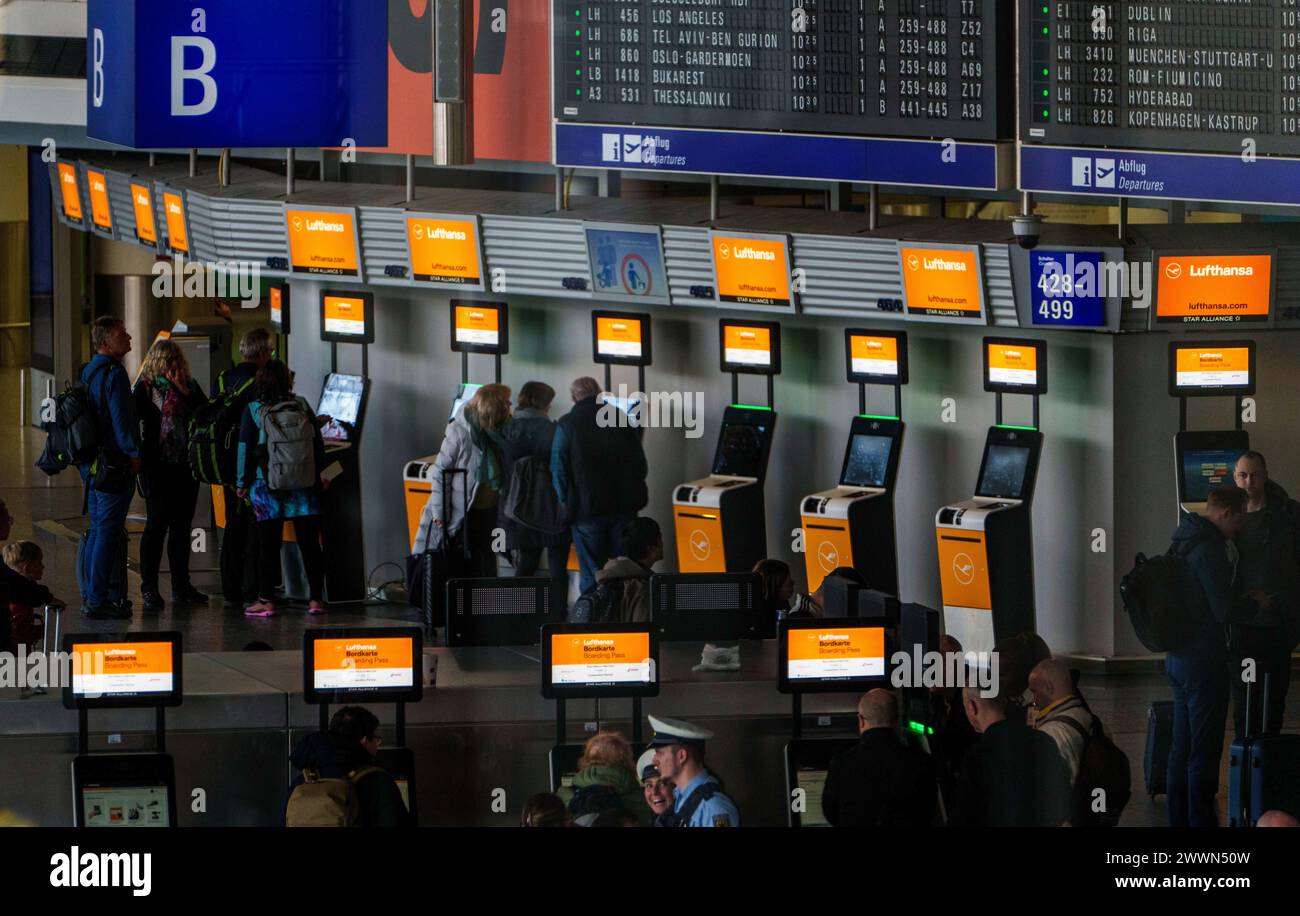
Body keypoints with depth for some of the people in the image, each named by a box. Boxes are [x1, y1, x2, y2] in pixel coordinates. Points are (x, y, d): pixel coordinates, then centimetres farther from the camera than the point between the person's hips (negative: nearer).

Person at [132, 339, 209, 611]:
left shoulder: (190, 385, 12)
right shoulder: (146, 387, -2)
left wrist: (184, 392, -8)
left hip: (185, 464, 5)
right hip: (159, 465, -5)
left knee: (182, 525, 9)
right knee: (157, 523, -6)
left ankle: (181, 586, 16)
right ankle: (149, 588, -2)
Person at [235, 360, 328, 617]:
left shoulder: (253, 410, -3)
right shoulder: (302, 406, 4)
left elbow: (246, 449, -2)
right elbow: (318, 442, 8)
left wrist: (242, 483, 6)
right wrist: (321, 474, 18)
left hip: (267, 485, -2)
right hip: (304, 485, 2)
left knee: (269, 545, 1)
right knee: (309, 543, 5)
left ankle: (266, 601, 0)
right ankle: (316, 598, 6)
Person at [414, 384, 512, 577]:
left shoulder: (498, 433, 0)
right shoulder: (459, 432, -18)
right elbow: (440, 472, -14)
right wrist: (439, 511, -15)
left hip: (487, 512, 6)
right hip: (459, 513, -6)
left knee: (485, 567, 11)